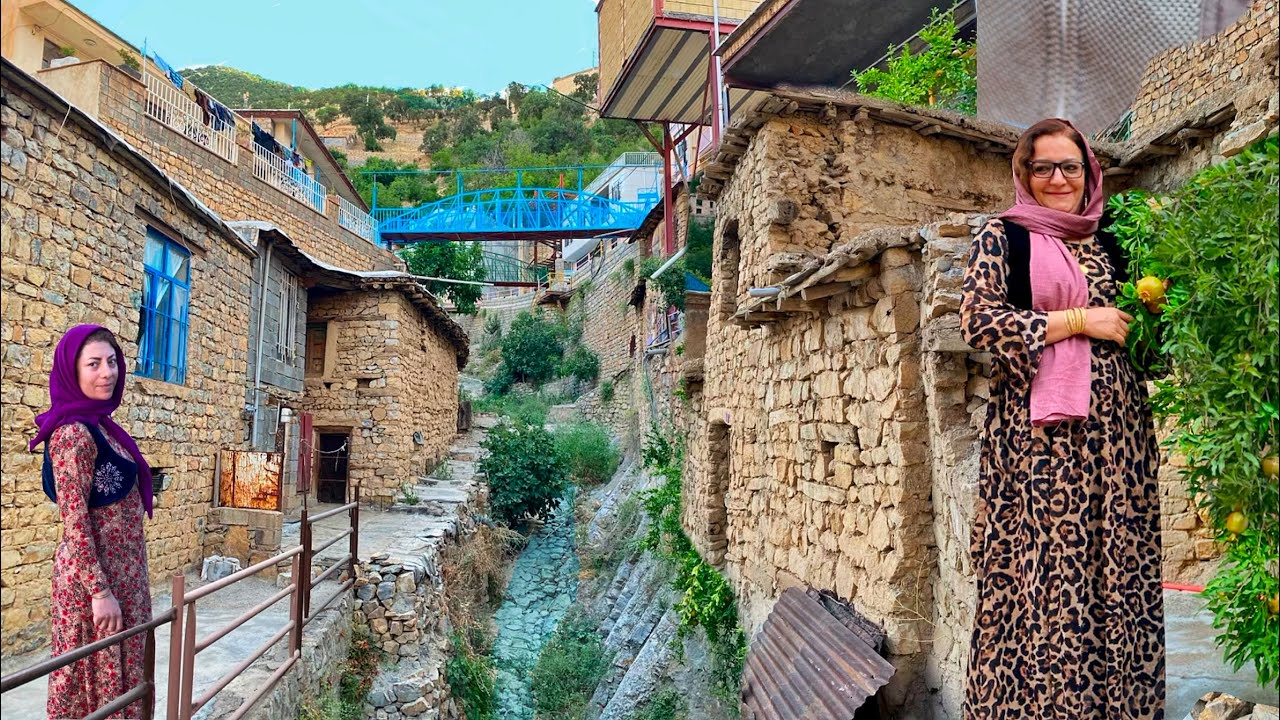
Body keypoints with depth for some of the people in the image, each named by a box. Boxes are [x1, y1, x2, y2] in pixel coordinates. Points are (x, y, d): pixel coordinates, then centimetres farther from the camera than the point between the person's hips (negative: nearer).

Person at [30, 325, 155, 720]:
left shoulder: (100, 425, 10)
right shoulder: (73, 432, -17)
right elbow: (75, 522, -19)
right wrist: (100, 592, -20)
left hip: (123, 572, 9)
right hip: (96, 576, -9)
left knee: (120, 672, 16)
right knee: (99, 676, 2)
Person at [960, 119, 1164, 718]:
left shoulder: (1108, 243, 17)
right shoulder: (1002, 236, 3)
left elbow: (1138, 329, 27)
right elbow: (979, 321, -11)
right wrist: (1079, 320, -10)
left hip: (1114, 426, 5)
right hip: (1039, 431, -4)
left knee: (1116, 568, 4)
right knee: (1042, 573, -5)